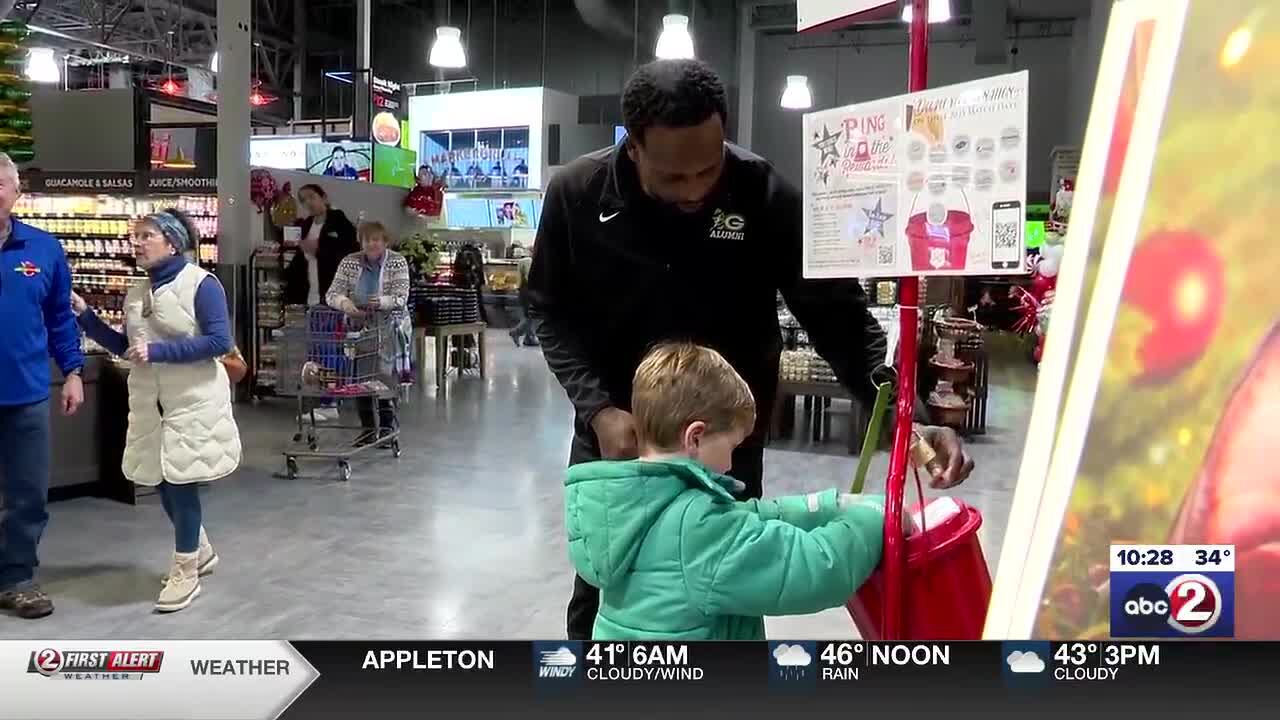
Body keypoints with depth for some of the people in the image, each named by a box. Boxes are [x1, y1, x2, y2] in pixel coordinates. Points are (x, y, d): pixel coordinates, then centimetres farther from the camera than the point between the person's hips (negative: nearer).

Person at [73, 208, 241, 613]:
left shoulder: (200, 284, -11)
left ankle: (185, 572, 12)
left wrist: (158, 351, -21)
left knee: (181, 482, -2)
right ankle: (201, 551, 33)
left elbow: (220, 342, -19)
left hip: (192, 402, -7)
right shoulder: (137, 292, 10)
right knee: (161, 482, 12)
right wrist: (86, 317, 5)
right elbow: (126, 347, 15)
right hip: (150, 404, 7)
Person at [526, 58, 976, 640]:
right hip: (613, 427, 1)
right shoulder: (576, 193, -15)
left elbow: (838, 313, -15)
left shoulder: (766, 197, -19)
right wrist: (597, 408, -16)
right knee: (598, 592, 14)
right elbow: (550, 309, -2)